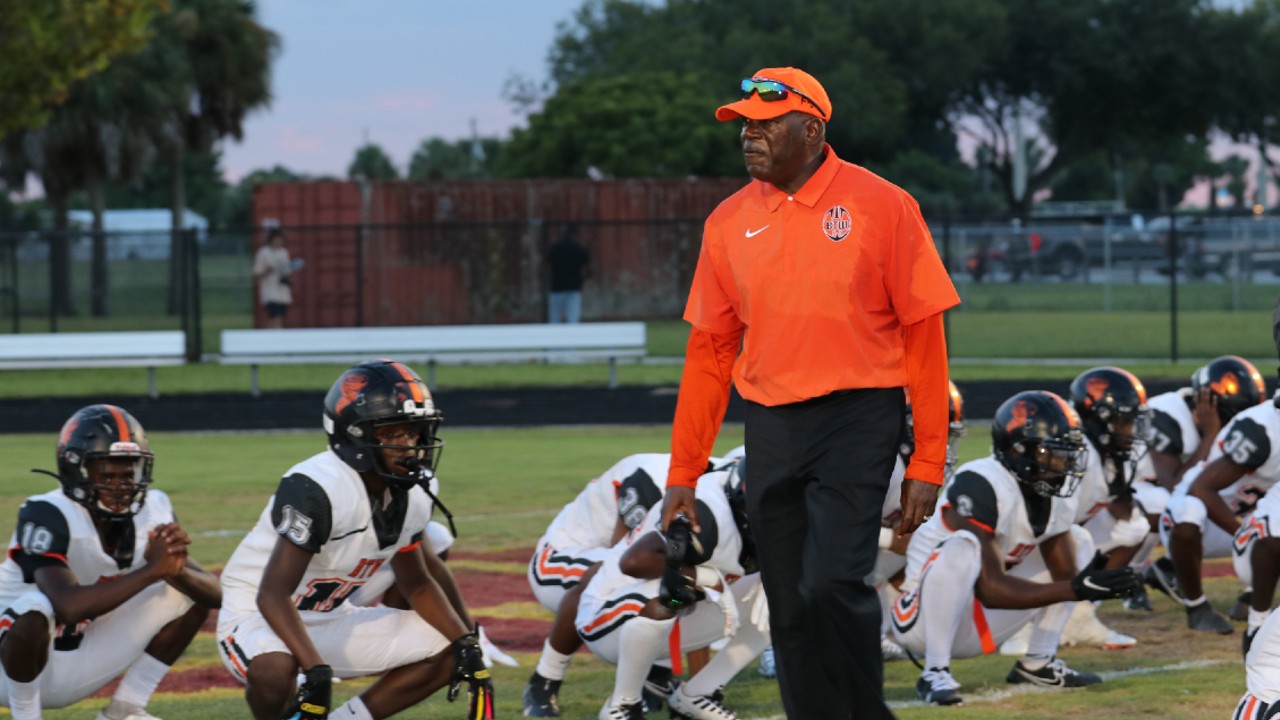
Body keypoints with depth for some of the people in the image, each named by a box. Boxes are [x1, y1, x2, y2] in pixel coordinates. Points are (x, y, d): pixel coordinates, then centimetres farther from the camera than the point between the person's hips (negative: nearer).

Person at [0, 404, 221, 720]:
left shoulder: (152, 511, -7)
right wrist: (152, 570, -38)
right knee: (35, 612, -39)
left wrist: (173, 570, -30)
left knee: (190, 589, -2)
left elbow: (214, 593, -9)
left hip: (80, 667, 6)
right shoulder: (47, 516, -27)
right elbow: (68, 607, -41)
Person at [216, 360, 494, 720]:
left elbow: (416, 585, 13)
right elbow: (272, 596, -32)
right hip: (258, 617, -8)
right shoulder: (317, 488, -29)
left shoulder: (411, 498, -4)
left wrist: (465, 642, -3)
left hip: (330, 621, 8)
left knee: (448, 654, 2)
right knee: (274, 670, -40)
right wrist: (316, 672, -42)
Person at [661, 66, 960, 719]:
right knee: (790, 609, 5)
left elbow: (923, 336, -3)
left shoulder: (881, 206, -4)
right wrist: (683, 472, 9)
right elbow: (709, 352, 12)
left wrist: (927, 463, -8)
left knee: (832, 585, -18)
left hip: (858, 420, -5)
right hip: (770, 430, 5)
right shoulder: (729, 222, 8)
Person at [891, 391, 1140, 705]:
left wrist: (1086, 583, -23)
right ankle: (935, 672, -27)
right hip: (923, 618, -8)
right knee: (964, 546, -38)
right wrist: (1077, 589, -32)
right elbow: (990, 589, -28)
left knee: (1078, 541, 11)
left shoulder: (1057, 495, 0)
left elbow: (1065, 576, 2)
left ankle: (1038, 663, 7)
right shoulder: (981, 486, -26)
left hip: (979, 625, 8)